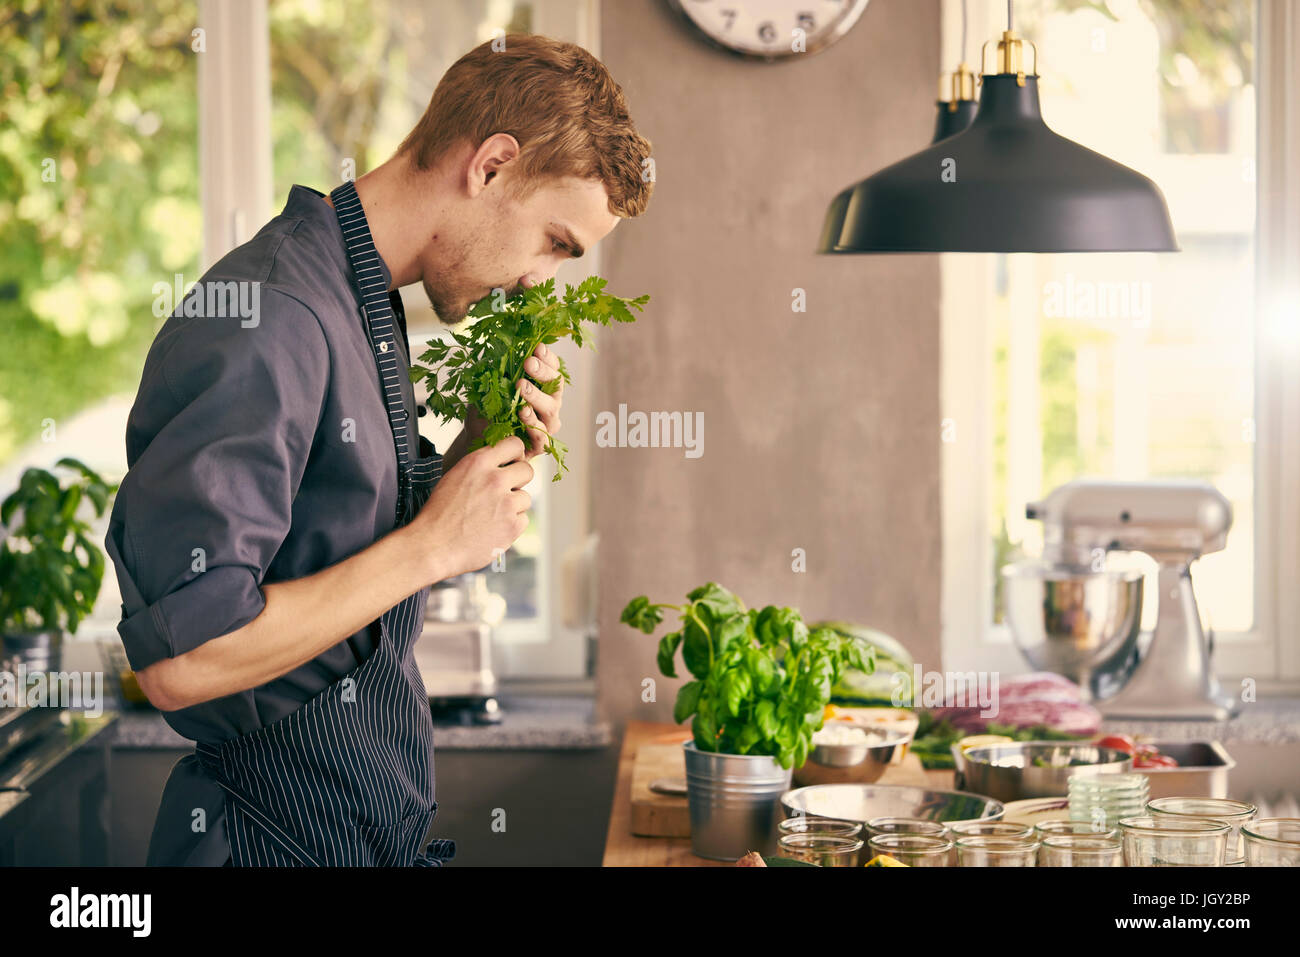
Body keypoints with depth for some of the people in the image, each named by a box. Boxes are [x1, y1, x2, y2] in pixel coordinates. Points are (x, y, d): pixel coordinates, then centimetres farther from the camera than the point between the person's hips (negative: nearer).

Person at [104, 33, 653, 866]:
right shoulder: (271, 319, -23)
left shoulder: (367, 303, 9)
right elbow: (182, 659, -29)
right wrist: (432, 544, -21)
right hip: (292, 837, -9)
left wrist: (486, 447, 0)